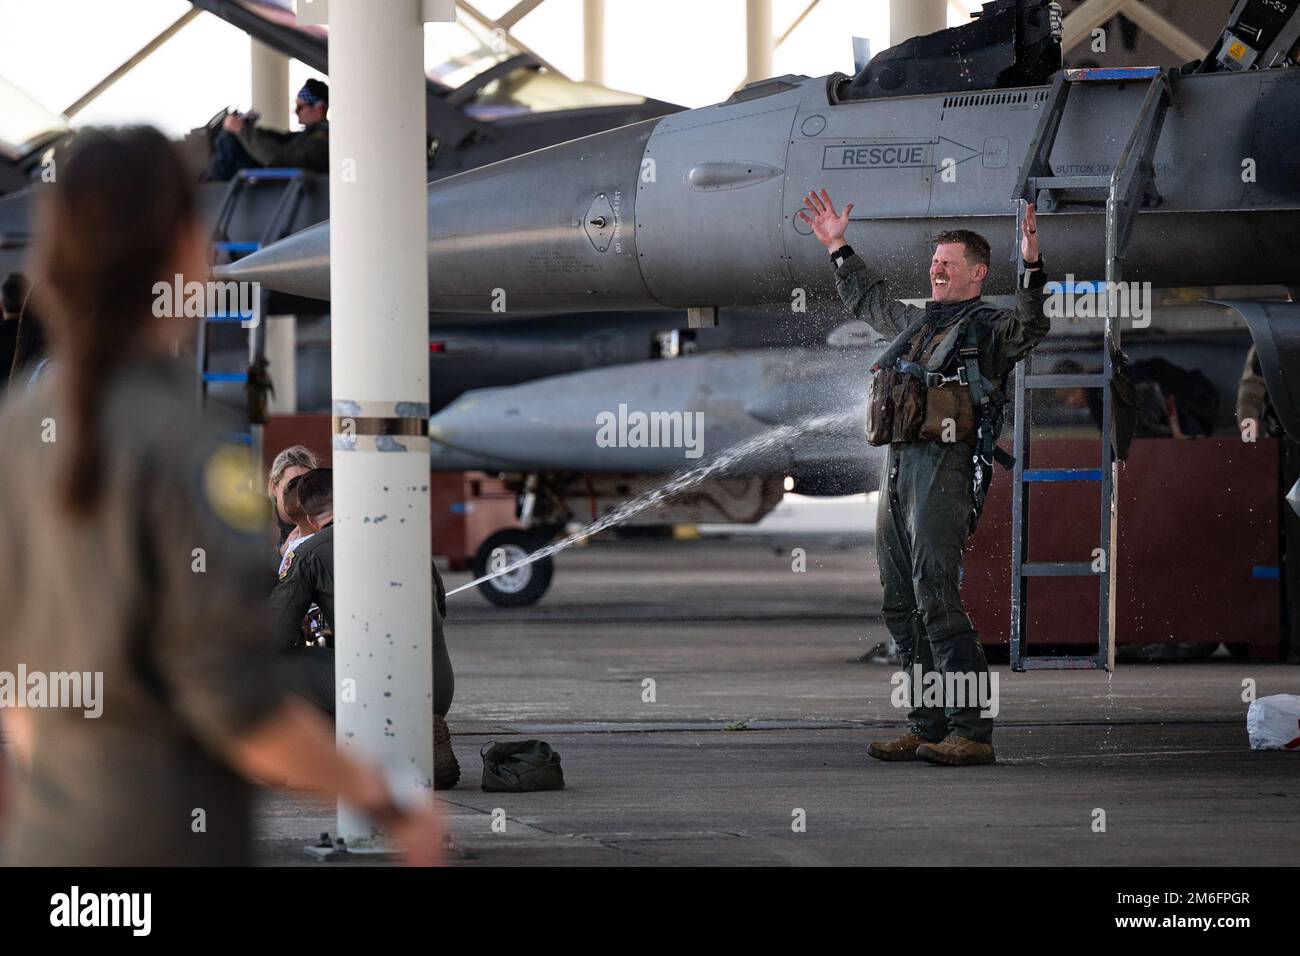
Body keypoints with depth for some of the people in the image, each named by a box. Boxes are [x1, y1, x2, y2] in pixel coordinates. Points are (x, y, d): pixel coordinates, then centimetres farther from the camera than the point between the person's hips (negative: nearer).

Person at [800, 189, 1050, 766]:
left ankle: (971, 733, -17)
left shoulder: (988, 328, -1)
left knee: (936, 602, -16)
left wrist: (1032, 266, -35)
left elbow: (1030, 327, -23)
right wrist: (838, 249, 43)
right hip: (897, 469, 9)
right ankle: (928, 728, 14)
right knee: (901, 608, 9)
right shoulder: (918, 323, 21)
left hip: (943, 468, -9)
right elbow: (868, 301, 40)